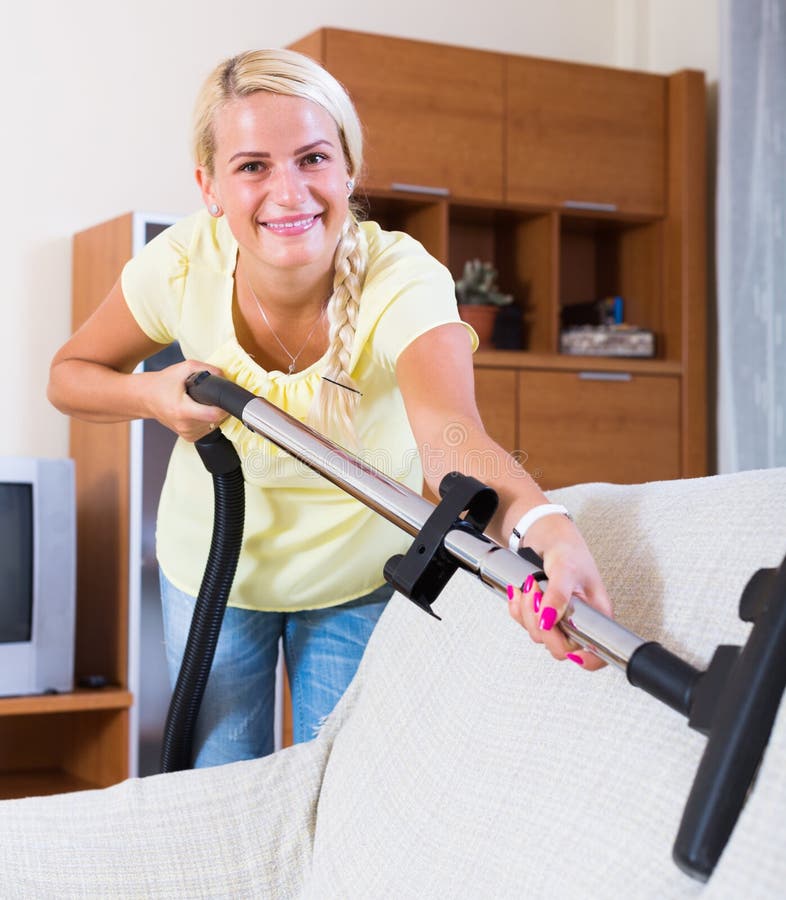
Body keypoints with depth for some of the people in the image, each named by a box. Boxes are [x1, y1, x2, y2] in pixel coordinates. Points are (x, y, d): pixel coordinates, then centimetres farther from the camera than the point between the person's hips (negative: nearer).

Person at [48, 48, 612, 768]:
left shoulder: (401, 279, -32)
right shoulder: (184, 264, -24)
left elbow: (448, 430, -52)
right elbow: (70, 373, -5)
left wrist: (539, 523, -73)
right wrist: (153, 396, -27)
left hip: (358, 576, -1)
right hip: (214, 568, 2)